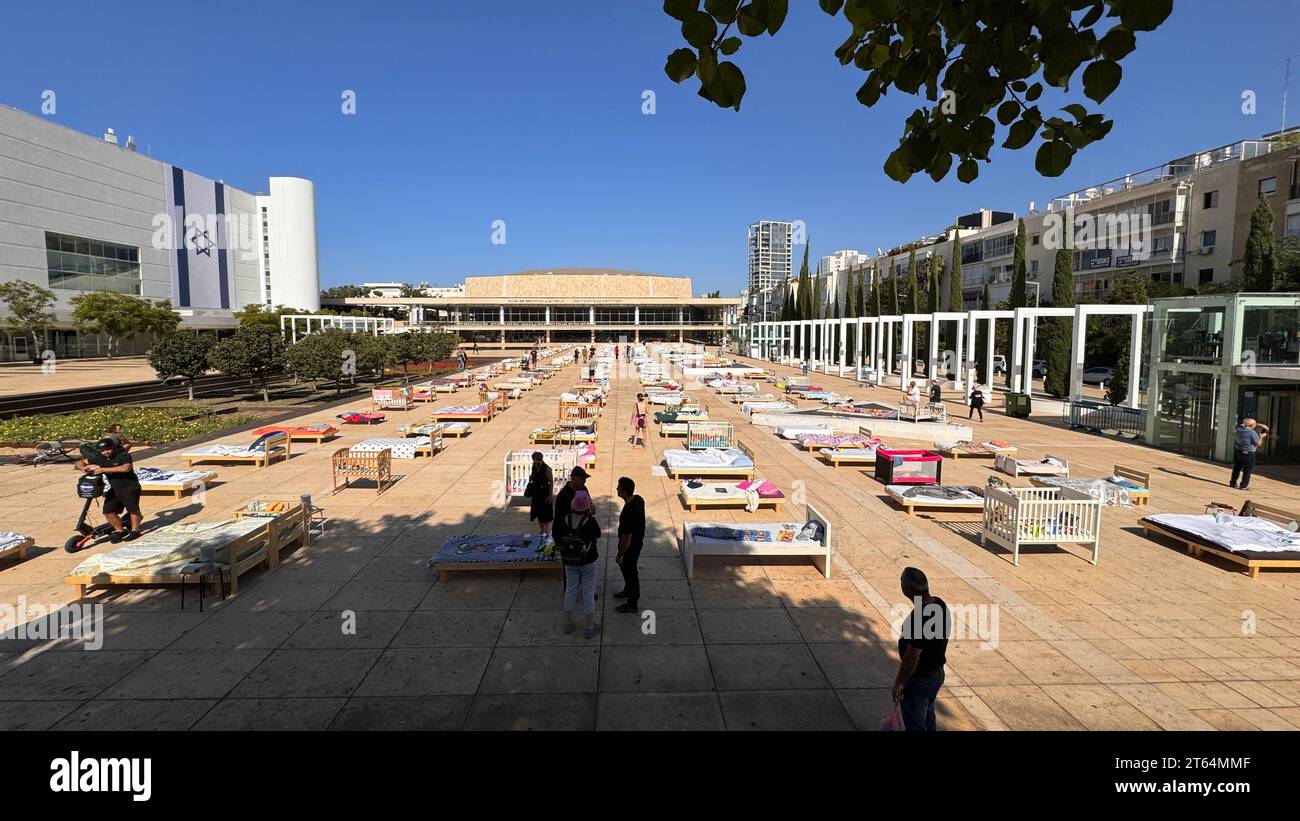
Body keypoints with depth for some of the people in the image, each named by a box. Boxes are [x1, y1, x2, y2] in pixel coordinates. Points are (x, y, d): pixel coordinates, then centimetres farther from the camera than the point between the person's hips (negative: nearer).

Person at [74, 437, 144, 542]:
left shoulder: (124, 456, -15)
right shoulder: (99, 458, 3)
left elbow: (126, 468, -33)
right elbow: (80, 462, 11)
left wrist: (103, 469, -31)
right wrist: (83, 468, -16)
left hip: (130, 487, -6)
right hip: (114, 489, 6)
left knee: (132, 508, -6)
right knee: (108, 511, -2)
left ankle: (135, 530, 14)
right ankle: (120, 531, 16)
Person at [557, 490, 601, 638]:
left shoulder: (566, 519, -14)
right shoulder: (590, 521, -25)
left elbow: (559, 540, -2)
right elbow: (598, 536, -6)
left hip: (569, 561, 4)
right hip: (588, 562, -3)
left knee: (570, 590, 20)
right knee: (588, 592, 11)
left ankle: (568, 623, 34)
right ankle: (590, 627, 23)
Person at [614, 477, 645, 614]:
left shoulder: (628, 511, -36)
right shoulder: (638, 499, -9)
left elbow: (627, 537, -29)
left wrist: (620, 554, -16)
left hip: (630, 547, -9)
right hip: (637, 541, 9)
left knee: (630, 573, 10)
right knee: (626, 568, 29)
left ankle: (632, 605, 27)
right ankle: (628, 591, 51)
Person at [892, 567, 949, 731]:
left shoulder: (919, 618, -34)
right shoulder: (939, 604, -7)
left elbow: (912, 657, -27)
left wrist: (898, 683, -14)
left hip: (919, 680, -8)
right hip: (937, 673, 8)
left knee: (915, 725, 11)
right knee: (927, 719, 27)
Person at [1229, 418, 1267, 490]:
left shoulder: (1239, 429, -1)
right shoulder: (1252, 432, -17)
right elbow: (1258, 443, -10)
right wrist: (1261, 436, 5)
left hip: (1237, 451, 6)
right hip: (1248, 453, -6)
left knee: (1236, 468, 17)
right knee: (1247, 470, 4)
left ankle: (1232, 483, 23)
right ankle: (1243, 486, 5)